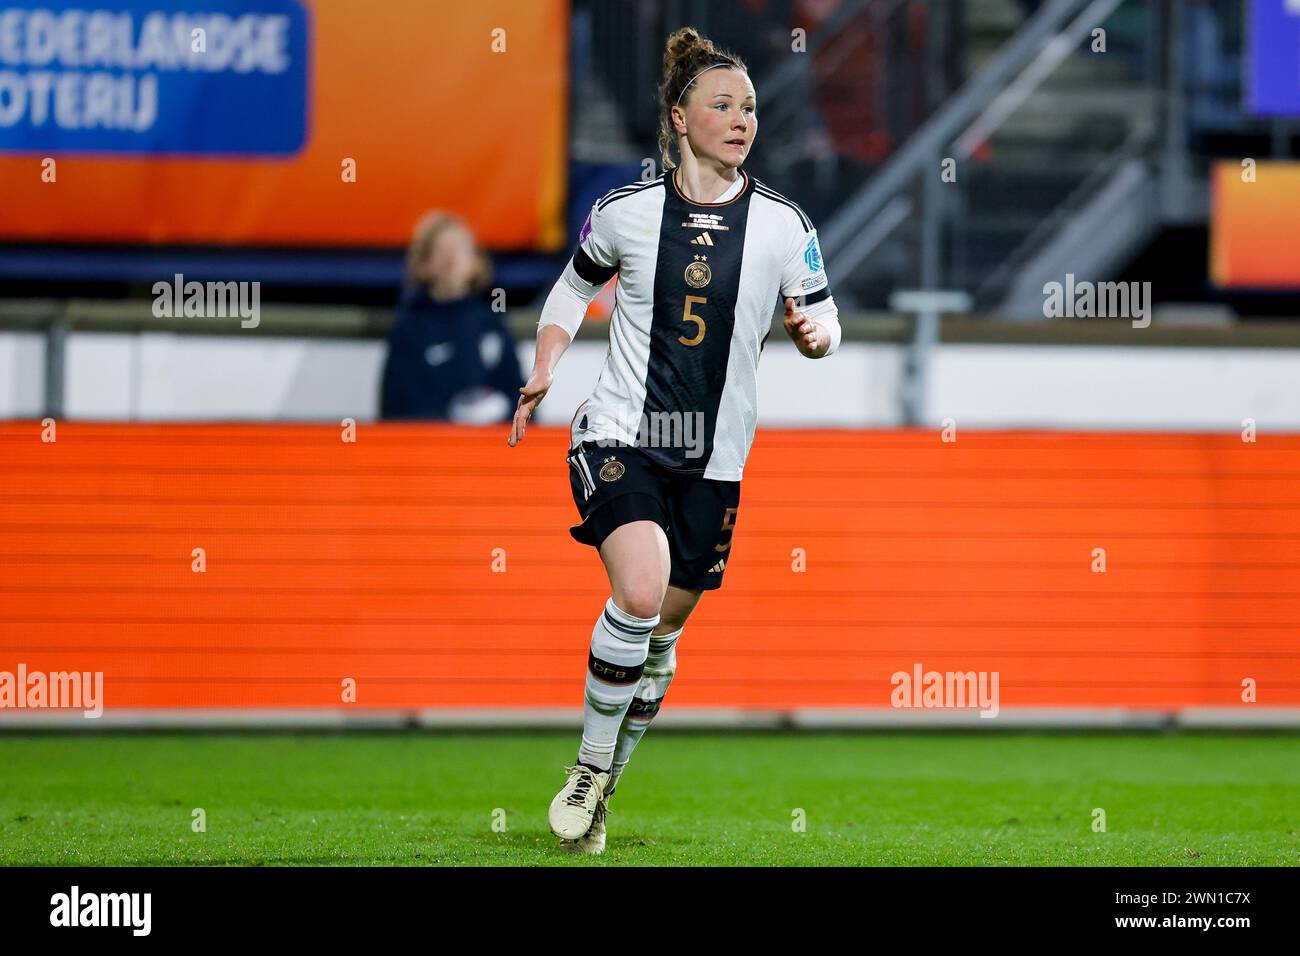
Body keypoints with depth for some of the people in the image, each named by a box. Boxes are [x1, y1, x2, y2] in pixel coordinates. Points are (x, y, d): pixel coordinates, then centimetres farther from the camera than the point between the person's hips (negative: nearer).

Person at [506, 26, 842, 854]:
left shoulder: (784, 225, -3)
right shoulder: (625, 211, -2)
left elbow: (823, 322, 7)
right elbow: (574, 289, 15)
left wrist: (817, 333, -17)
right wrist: (544, 373, 2)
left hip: (712, 461, 2)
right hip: (619, 438, -2)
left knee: (663, 631, 9)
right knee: (639, 593, -25)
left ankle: (604, 791, 29)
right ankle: (588, 769, -7)